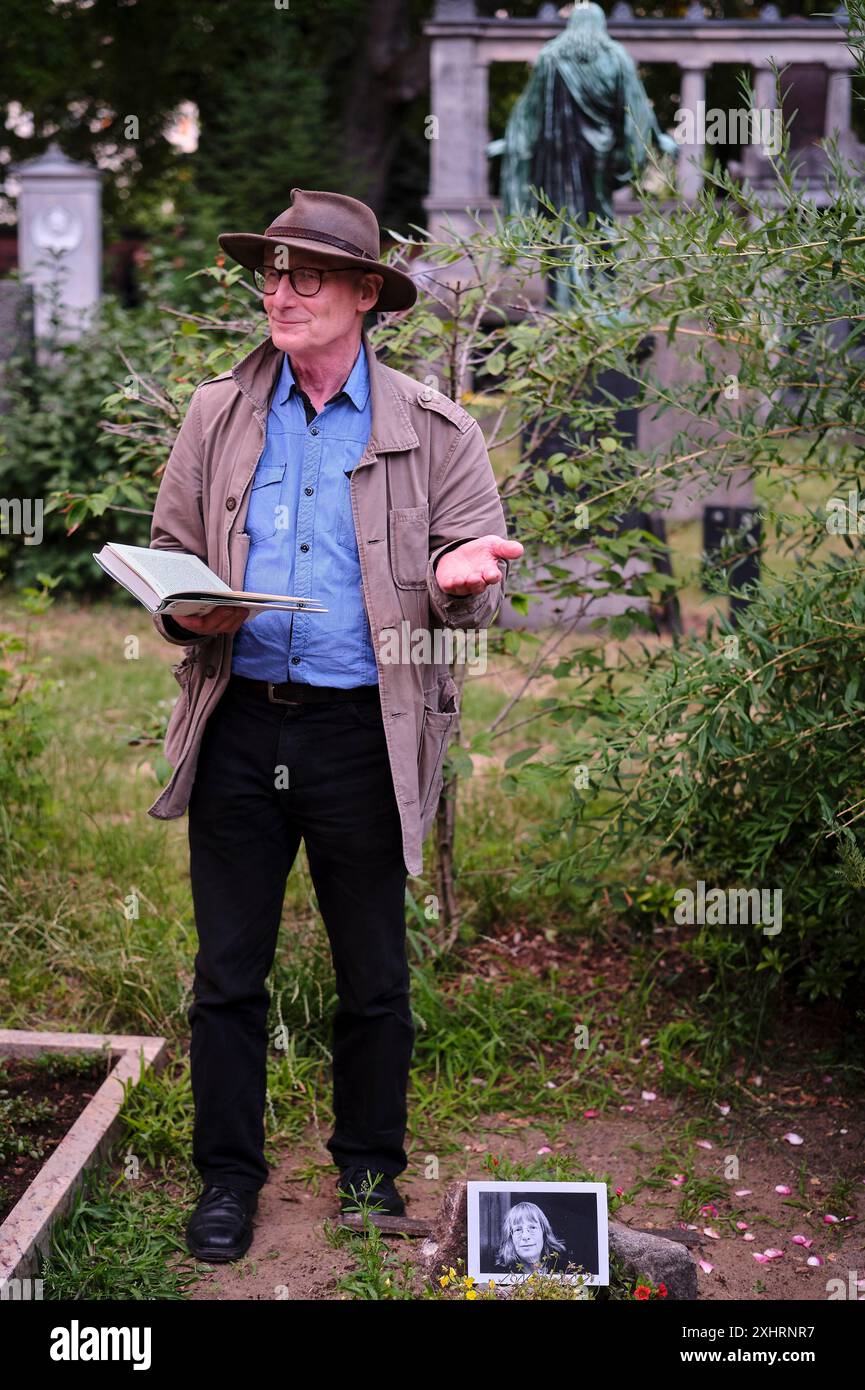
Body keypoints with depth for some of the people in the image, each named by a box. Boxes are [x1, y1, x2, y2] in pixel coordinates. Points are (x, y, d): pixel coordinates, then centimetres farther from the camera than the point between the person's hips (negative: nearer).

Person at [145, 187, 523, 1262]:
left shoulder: (433, 431, 2)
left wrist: (459, 578, -21)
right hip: (238, 723, 2)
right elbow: (169, 552, 15)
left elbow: (475, 579, 4)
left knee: (374, 976, 10)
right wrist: (190, 611, -8)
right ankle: (228, 1175, 25)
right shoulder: (216, 415, 9)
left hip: (363, 732, -2)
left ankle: (370, 1172, 29)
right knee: (227, 970, 9)